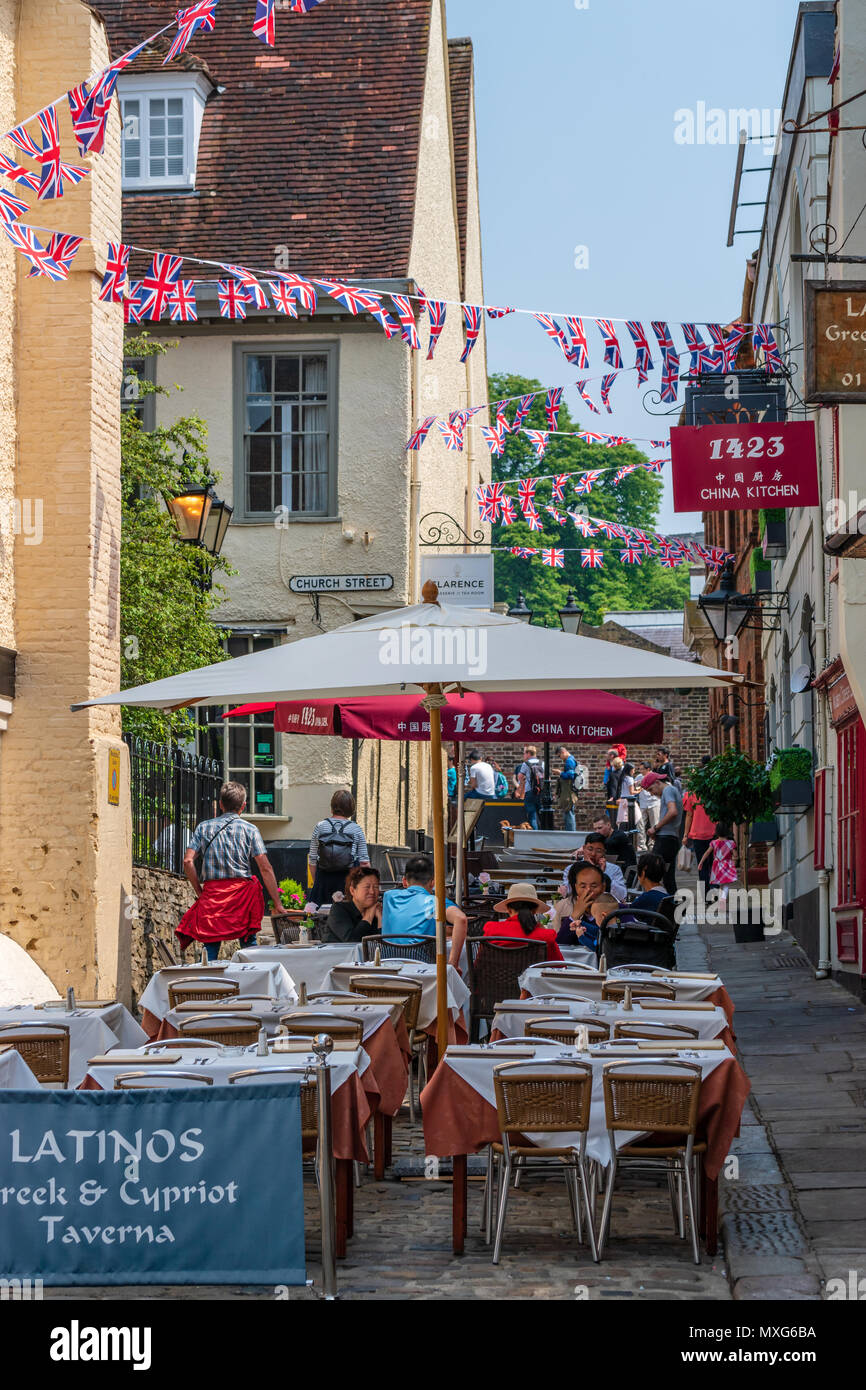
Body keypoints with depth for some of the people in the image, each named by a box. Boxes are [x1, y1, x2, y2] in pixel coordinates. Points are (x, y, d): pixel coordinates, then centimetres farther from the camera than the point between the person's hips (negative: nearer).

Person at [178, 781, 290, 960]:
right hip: (242, 892, -1)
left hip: (211, 892, 1)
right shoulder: (249, 829, 3)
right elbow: (265, 868, -3)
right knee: (249, 944, 9)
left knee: (210, 946, 3)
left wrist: (199, 891, 8)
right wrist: (277, 904, 0)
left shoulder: (203, 828, 8)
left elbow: (188, 861, -2)